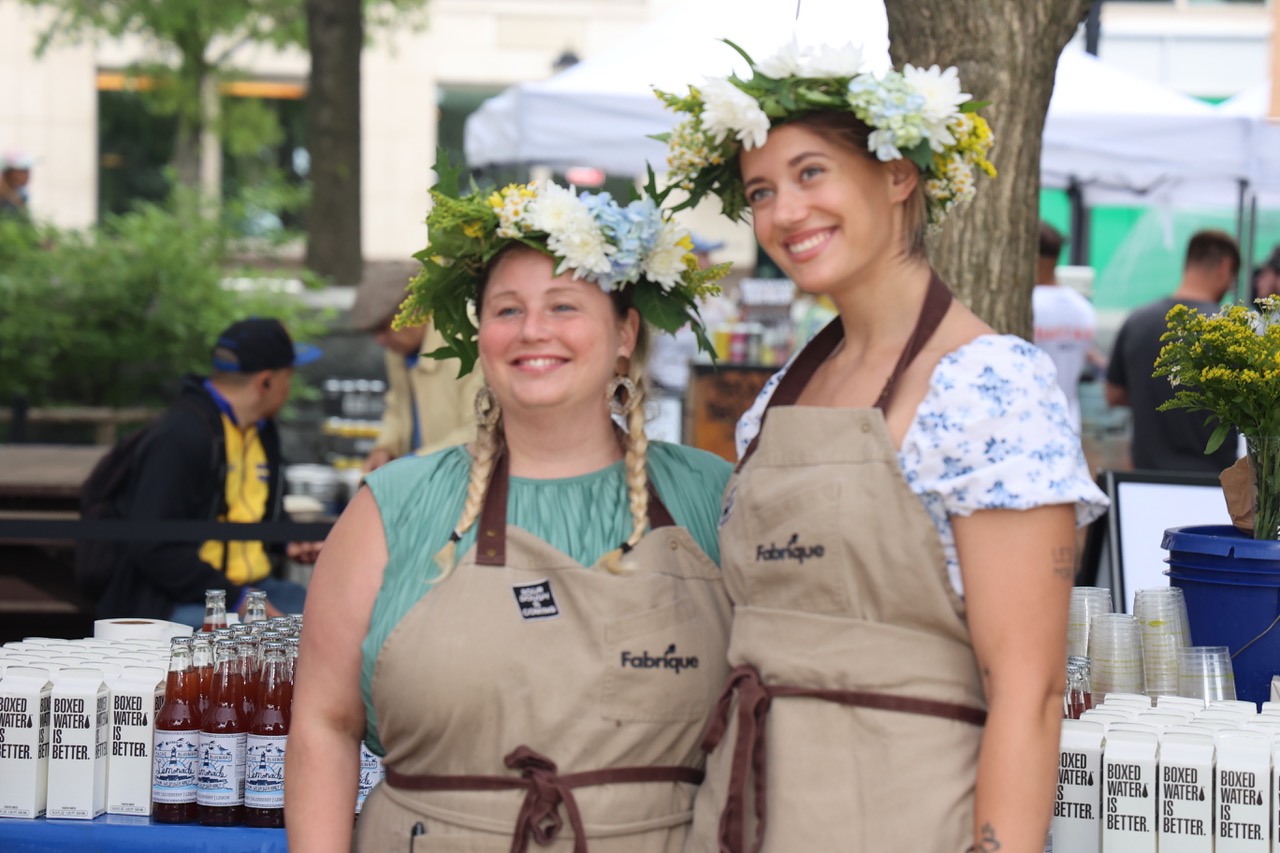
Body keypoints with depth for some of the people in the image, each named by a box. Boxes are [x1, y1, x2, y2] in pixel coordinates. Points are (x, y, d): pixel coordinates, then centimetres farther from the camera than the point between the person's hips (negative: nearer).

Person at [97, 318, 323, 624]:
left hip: (252, 587, 9)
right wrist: (235, 598, -21)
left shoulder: (262, 432, 16)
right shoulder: (179, 436, -16)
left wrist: (290, 541, 12)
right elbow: (152, 549, -21)